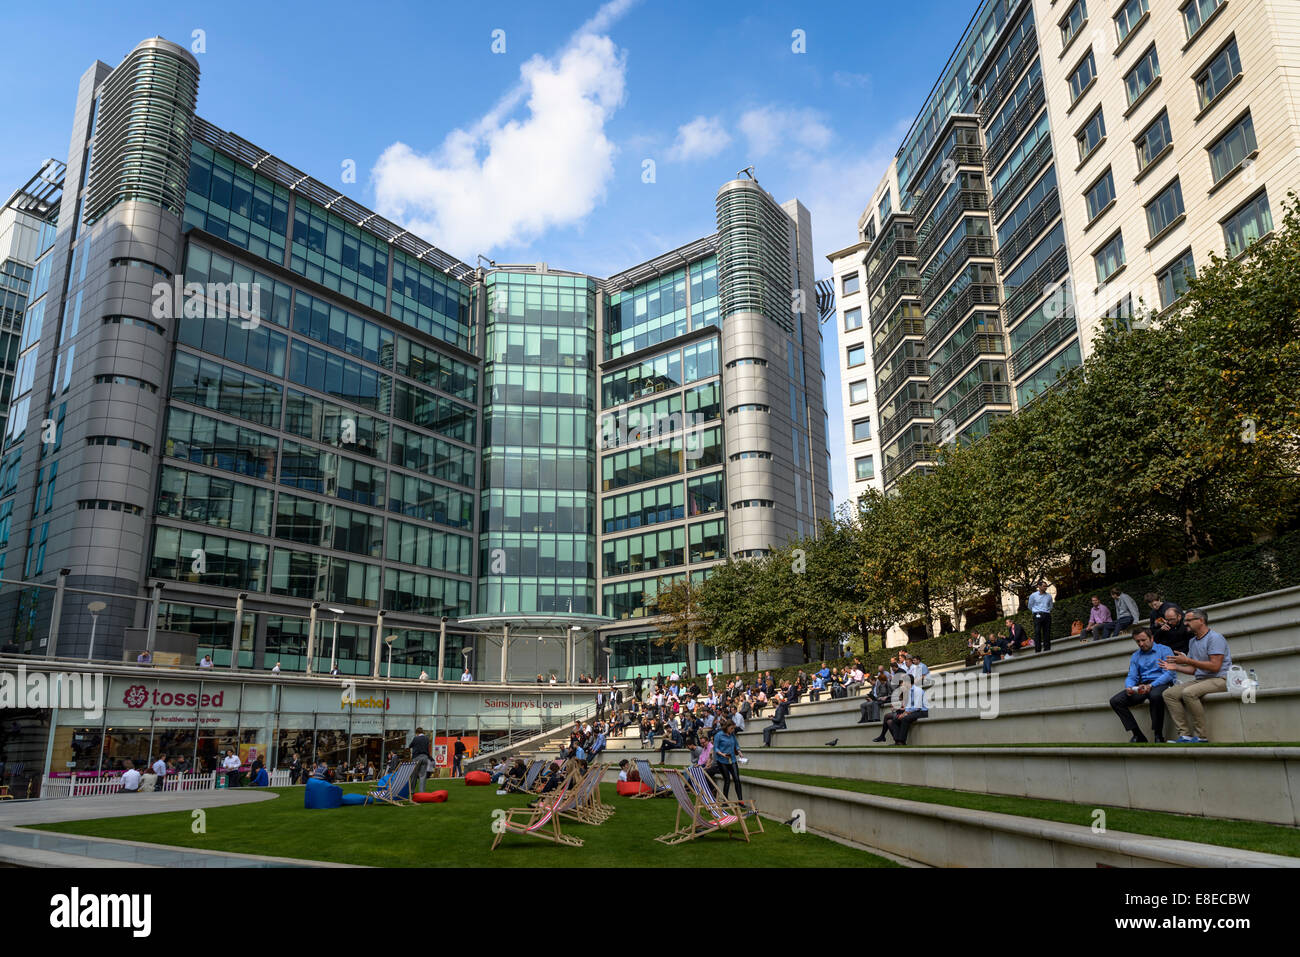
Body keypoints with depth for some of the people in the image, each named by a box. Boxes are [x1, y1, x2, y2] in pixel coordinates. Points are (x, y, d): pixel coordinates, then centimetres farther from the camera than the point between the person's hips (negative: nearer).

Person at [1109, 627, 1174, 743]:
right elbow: (1131, 677, 14)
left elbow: (1169, 673, -8)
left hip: (1160, 684, -5)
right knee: (1115, 701, -16)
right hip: (1142, 686, 5)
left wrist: (1150, 686, -23)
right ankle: (1138, 736, -11)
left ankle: (1158, 736, -25)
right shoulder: (1135, 656, 21)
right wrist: (1129, 688, -12)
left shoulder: (1164, 650, 5)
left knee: (1155, 695, -41)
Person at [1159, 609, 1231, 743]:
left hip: (1219, 679, -9)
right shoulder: (1192, 641, 18)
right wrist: (1176, 667, 3)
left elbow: (1215, 666, -19)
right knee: (1169, 693, -8)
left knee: (1188, 692, -33)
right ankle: (1185, 735, -14)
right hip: (1200, 680, 9)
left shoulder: (1215, 638, -9)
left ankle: (1202, 736, -23)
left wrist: (1188, 661, -20)